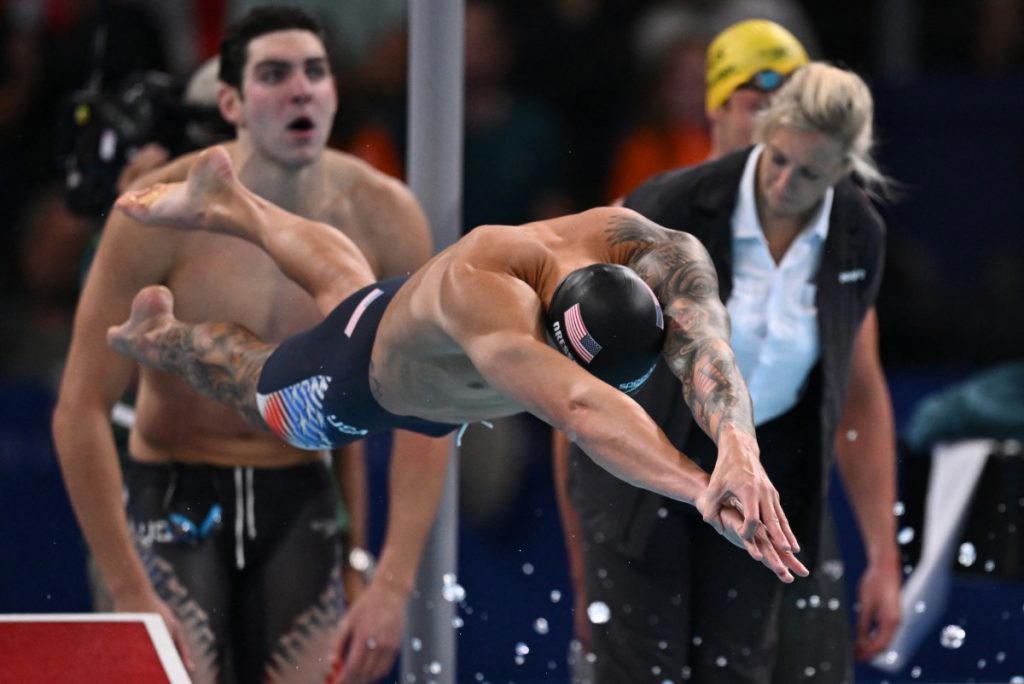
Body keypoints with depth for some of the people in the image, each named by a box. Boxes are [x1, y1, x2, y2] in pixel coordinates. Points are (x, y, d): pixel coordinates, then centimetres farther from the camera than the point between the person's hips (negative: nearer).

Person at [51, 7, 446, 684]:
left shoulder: (384, 216, -8)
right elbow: (81, 412, -15)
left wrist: (392, 582, -13)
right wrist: (132, 596, -20)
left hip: (301, 502, 3)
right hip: (176, 495, -3)